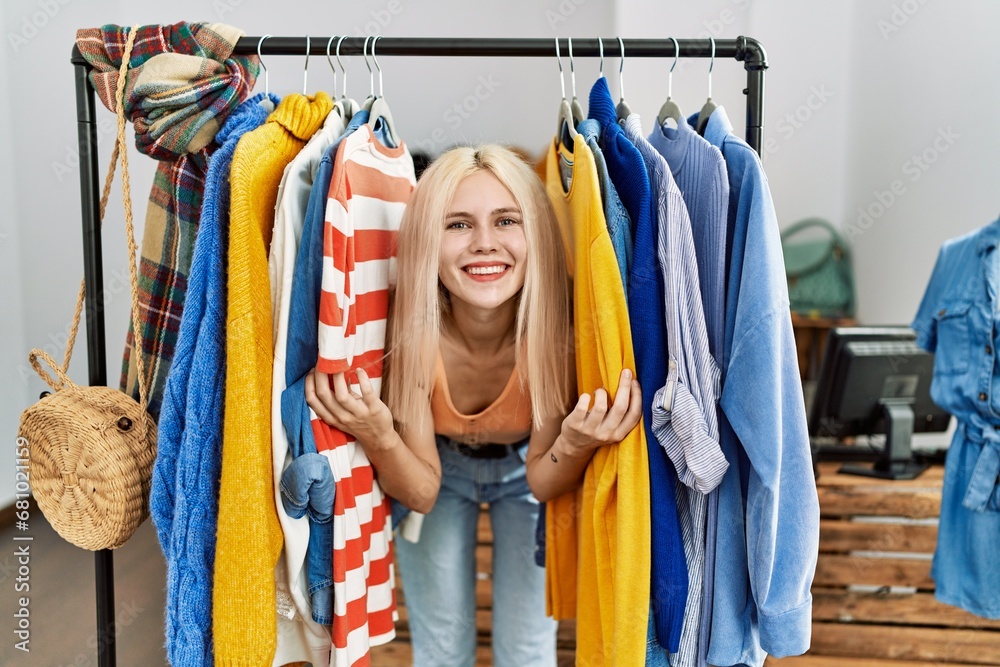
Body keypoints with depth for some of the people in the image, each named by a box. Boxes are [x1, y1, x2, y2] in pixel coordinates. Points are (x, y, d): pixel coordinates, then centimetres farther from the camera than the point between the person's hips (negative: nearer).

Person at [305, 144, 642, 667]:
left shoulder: (557, 329, -34)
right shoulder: (412, 332, -33)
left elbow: (542, 483, -22)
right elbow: (420, 493, -24)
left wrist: (574, 447, -44)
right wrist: (380, 440, -44)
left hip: (524, 468, 0)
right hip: (438, 472, 0)